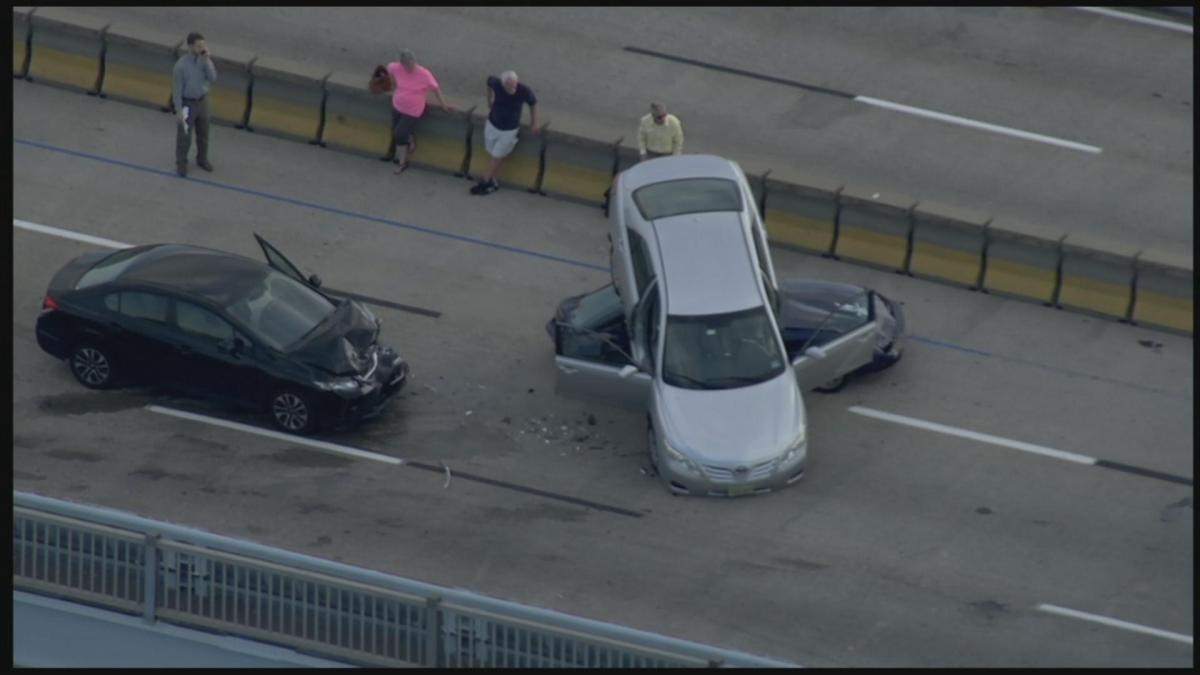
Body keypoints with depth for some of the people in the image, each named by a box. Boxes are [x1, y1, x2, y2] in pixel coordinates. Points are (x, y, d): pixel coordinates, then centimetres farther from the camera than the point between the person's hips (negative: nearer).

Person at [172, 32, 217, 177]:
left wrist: (207, 59, -31)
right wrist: (179, 111, -15)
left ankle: (202, 159, 43)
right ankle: (181, 164, 32)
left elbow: (212, 79, -20)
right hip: (187, 103, -5)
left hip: (202, 101, 5)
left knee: (203, 133, 20)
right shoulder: (181, 65, -26)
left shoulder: (205, 59, -12)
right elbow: (176, 88, -18)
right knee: (184, 135, 10)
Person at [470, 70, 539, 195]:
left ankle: (485, 183, 20)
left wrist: (534, 124, -2)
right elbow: (490, 79, 1)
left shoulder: (524, 91, -29)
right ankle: (492, 182, 28)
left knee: (496, 157, 6)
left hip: (509, 130, -2)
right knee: (493, 154, 12)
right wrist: (490, 99, 9)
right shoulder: (496, 84, -25)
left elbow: (533, 104, -6)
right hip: (492, 124, 2)